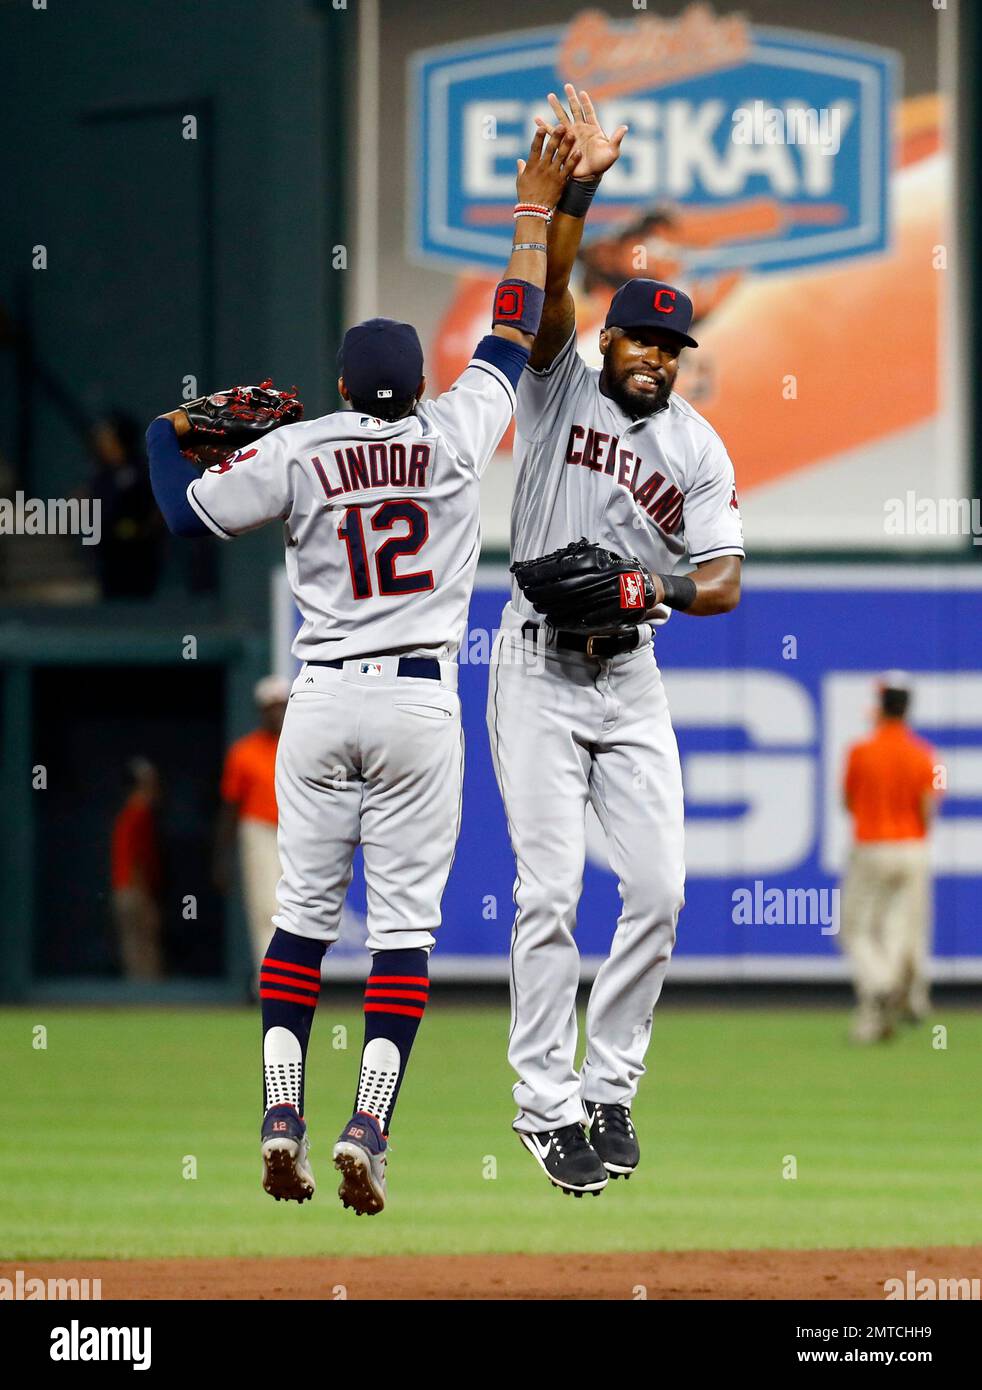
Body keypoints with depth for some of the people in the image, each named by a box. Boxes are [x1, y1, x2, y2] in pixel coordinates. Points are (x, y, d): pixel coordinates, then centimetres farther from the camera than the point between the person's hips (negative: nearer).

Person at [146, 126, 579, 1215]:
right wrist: (535, 210, 21)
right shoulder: (456, 434, -1)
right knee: (404, 923, -1)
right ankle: (366, 1134, -12)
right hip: (419, 705, -1)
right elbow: (514, 329, 11)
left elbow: (186, 512, 2)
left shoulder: (296, 452, -2)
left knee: (303, 912, 10)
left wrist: (165, 433, 21)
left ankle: (282, 1117, 0)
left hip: (320, 703, 1)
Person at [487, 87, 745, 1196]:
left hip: (631, 676, 4)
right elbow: (547, 295, -20)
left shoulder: (698, 448, 6)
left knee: (657, 888, -3)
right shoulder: (558, 390, -2)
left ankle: (609, 1089, 11)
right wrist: (577, 193, -34)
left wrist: (663, 588, -21)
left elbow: (725, 581, 1)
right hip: (537, 668, -4)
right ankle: (545, 1107, -6)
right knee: (550, 889, -10)